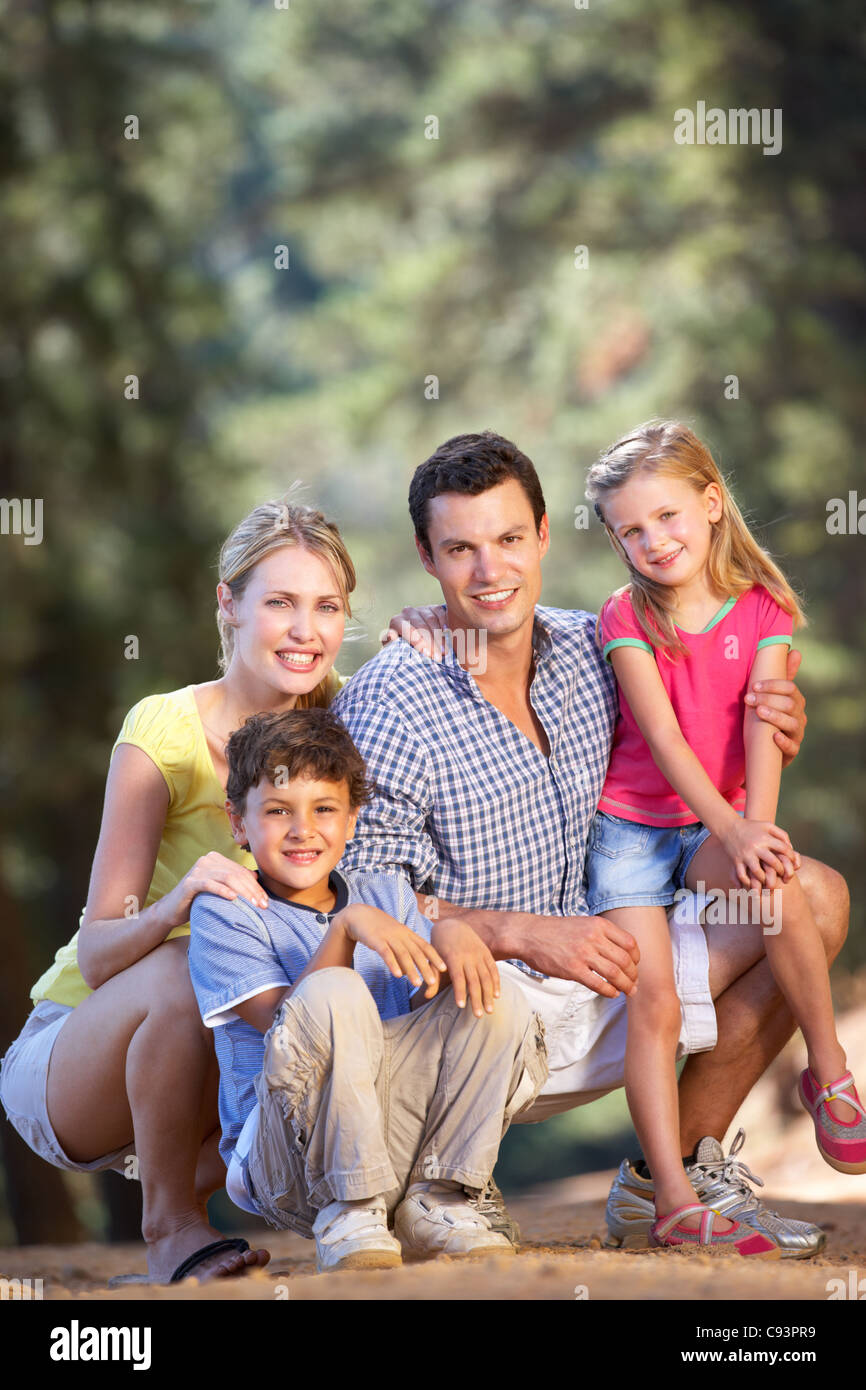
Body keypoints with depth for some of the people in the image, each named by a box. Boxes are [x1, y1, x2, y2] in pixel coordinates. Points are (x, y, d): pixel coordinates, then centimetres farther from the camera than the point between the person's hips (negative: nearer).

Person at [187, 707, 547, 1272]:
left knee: (500, 1002, -14)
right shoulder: (223, 913, 0)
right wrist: (346, 929, -27)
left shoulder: (386, 895, 17)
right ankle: (350, 1217, -24)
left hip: (398, 1132, 5)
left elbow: (429, 1002, 3)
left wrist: (450, 934, -18)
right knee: (334, 993, -32)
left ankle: (434, 1203, -12)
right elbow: (284, 1022, -15)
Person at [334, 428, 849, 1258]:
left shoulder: (591, 653, 3)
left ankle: (669, 1179, 8)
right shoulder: (387, 706, -15)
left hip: (589, 987, 7)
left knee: (814, 897, 2)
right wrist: (522, 933, -27)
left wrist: (767, 735, -5)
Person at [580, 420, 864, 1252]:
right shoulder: (626, 620, -5)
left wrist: (758, 826, -29)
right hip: (632, 826, -1)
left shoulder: (763, 609, -1)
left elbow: (761, 726, -12)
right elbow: (662, 736, -15)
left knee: (780, 886, -32)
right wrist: (732, 831, -28)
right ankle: (674, 1201, -17)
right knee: (653, 1002, -14)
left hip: (721, 824, 1)